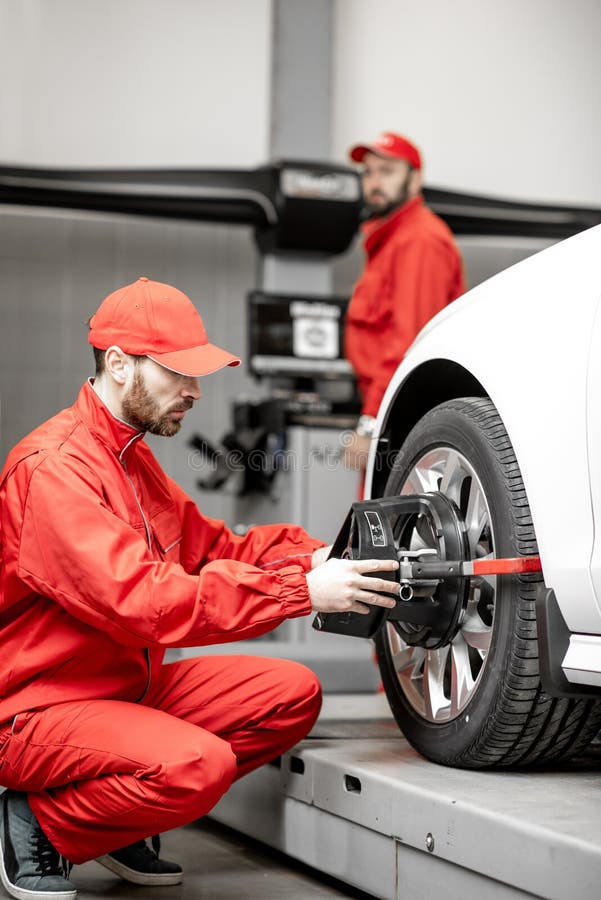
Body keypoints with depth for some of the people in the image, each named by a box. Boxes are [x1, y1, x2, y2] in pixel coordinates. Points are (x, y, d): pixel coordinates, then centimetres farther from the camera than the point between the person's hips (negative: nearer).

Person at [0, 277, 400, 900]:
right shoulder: (54, 467, -20)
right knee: (199, 764, -33)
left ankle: (119, 826, 5)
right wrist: (302, 591, -31)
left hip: (133, 684, 10)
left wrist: (311, 557, -6)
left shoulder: (130, 456, 14)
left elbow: (207, 545, 14)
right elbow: (140, 599, -30)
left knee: (292, 694, -2)